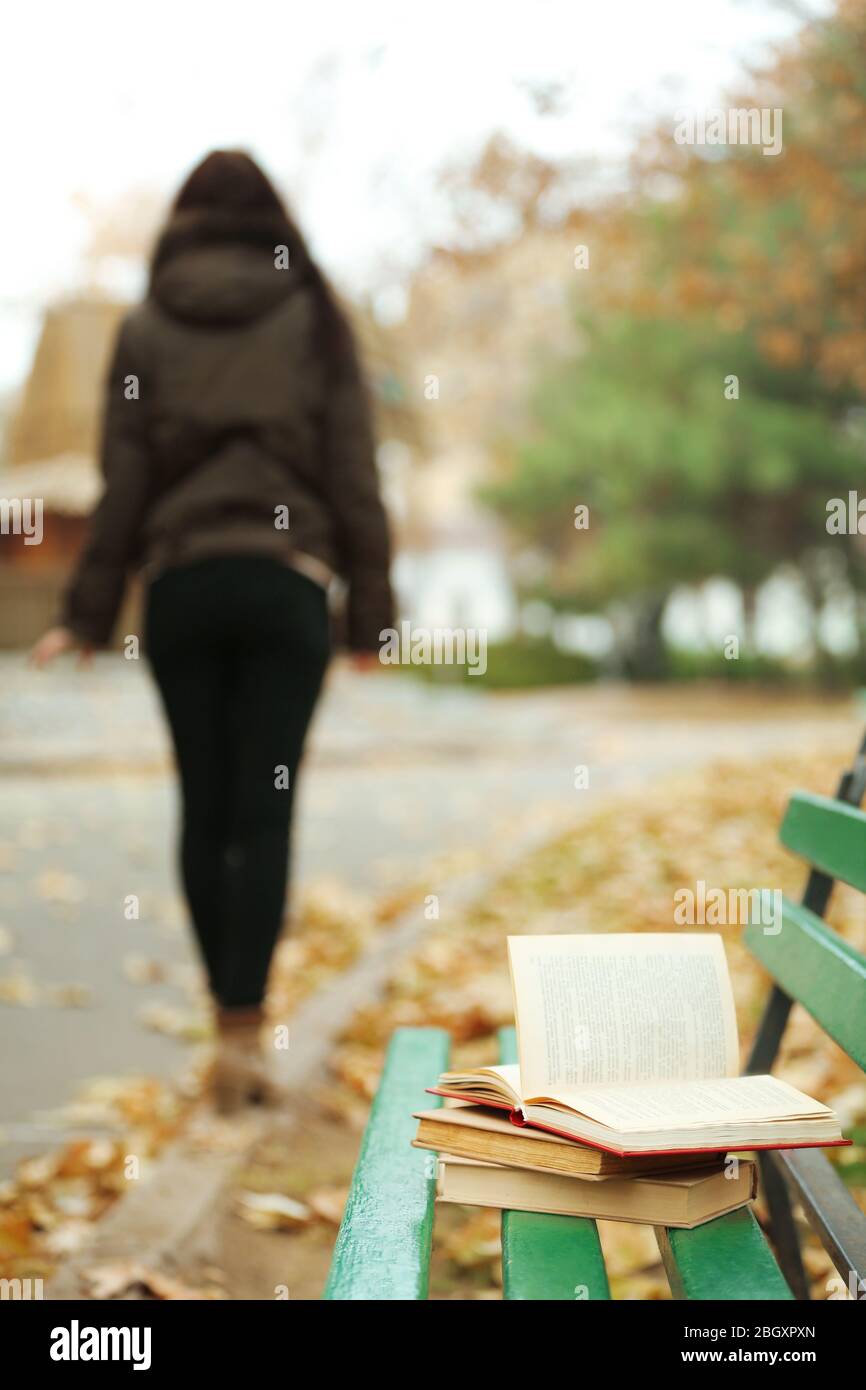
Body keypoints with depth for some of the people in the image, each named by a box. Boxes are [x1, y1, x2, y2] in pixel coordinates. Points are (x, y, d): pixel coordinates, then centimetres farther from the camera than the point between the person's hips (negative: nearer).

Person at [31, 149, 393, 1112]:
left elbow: (122, 481, 1)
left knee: (204, 811, 8)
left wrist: (89, 615, 5)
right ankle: (243, 1030, -8)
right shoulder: (315, 321, 5)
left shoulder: (147, 327, 5)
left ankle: (231, 1021, 16)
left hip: (180, 583, 1)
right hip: (288, 581, -1)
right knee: (264, 812, -2)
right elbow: (353, 473, 2)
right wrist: (369, 606, 5)